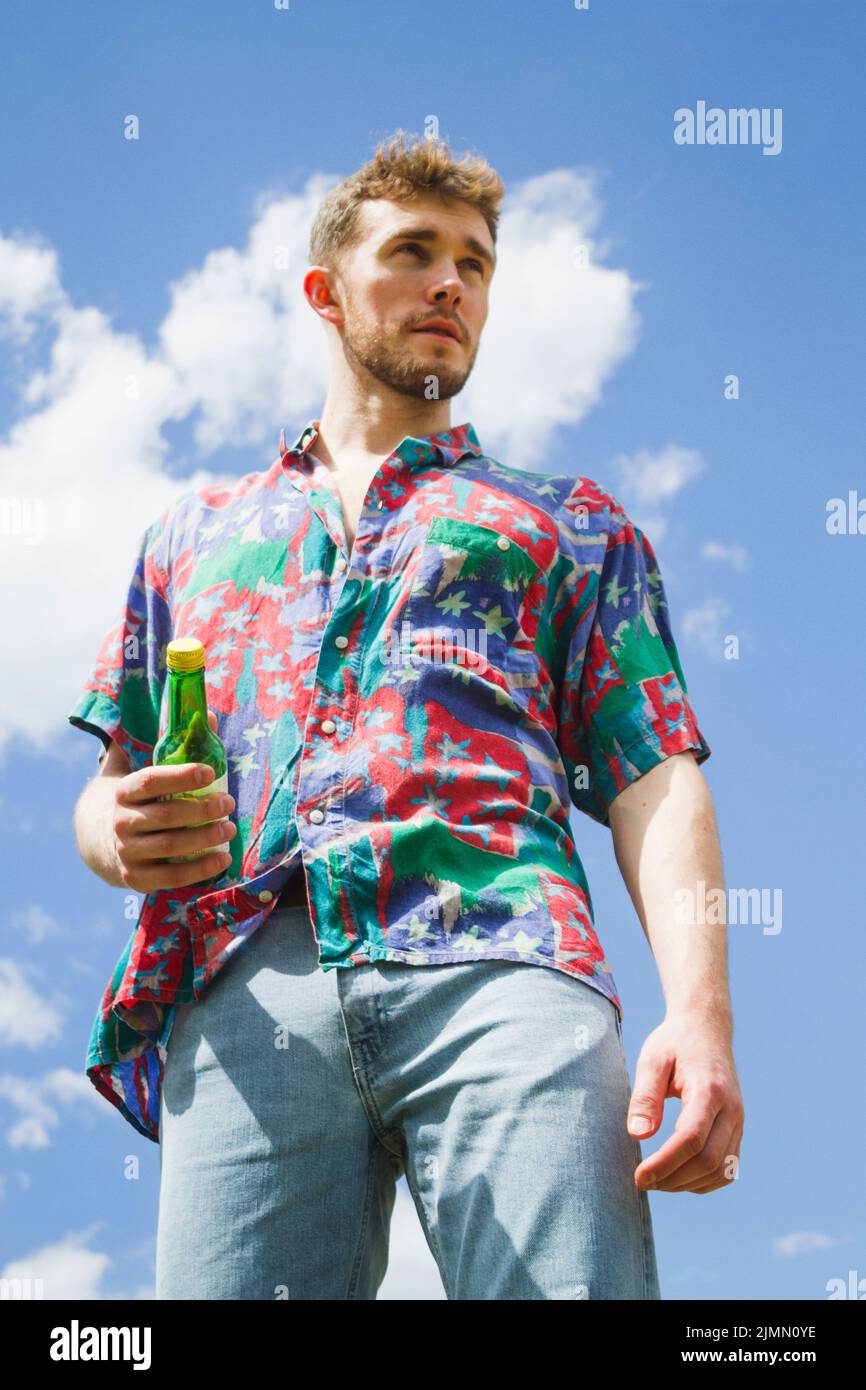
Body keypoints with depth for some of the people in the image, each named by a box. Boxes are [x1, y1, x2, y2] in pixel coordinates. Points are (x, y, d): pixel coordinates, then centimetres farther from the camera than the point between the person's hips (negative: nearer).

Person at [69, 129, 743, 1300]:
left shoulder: (568, 521, 26)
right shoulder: (196, 533, 32)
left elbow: (656, 779, 12)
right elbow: (110, 788, 28)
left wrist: (700, 1012, -7)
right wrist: (118, 835, 1)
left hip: (499, 965, -1)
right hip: (245, 992, 2)